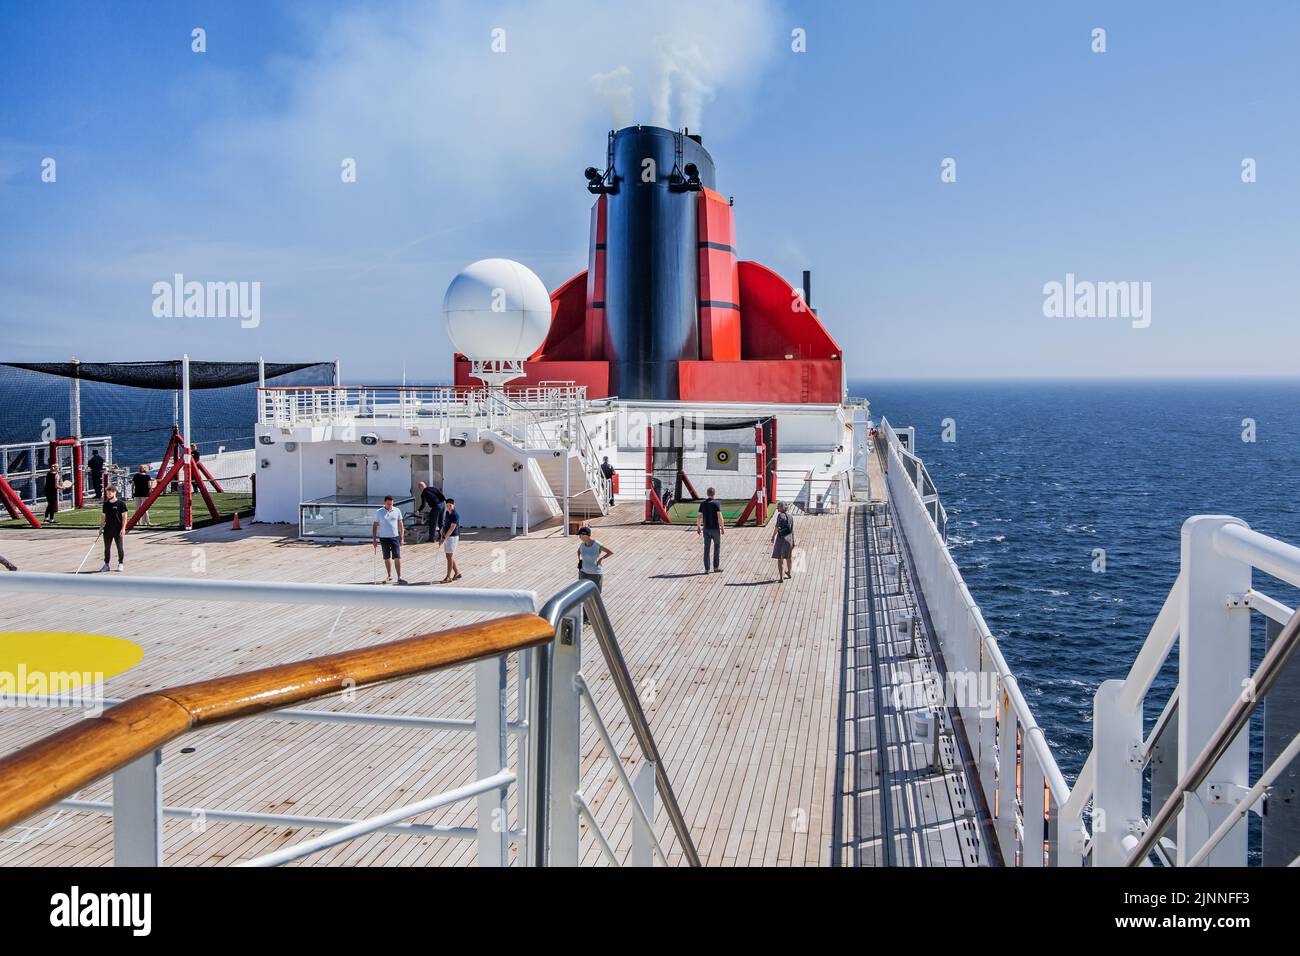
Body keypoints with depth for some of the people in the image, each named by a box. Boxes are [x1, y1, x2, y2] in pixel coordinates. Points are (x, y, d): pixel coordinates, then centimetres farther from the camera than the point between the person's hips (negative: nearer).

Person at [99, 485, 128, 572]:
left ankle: (121, 564, 13)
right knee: (107, 548, 7)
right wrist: (101, 527, 9)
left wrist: (123, 528, -12)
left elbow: (124, 517, -6)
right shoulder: (106, 504, 8)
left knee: (120, 547, 2)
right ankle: (106, 564, 15)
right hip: (107, 529, 4)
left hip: (118, 530, -4)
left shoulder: (121, 504, -6)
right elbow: (103, 516, 15)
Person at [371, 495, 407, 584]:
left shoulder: (397, 511, 1)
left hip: (395, 537, 0)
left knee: (397, 557, -5)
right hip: (384, 538, 0)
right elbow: (375, 526, 4)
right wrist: (374, 539, 1)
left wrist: (401, 538, 6)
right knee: (387, 558, 10)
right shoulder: (379, 512, -1)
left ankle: (399, 577, -2)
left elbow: (400, 524, 7)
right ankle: (389, 576, 22)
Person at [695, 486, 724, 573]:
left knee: (706, 549, 5)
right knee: (717, 546, 14)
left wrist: (698, 527, 14)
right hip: (715, 528, -3)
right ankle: (716, 566, 15)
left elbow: (699, 516, 3)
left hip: (706, 529, 3)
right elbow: (719, 517, -14)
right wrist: (722, 527, -4)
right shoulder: (717, 503, -9)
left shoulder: (703, 503, 3)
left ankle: (706, 569, 2)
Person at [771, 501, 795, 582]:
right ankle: (789, 573, 42)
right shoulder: (790, 516, 7)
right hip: (789, 538, 7)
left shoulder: (780, 515, -13)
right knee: (788, 557, 23)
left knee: (780, 559, -1)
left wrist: (773, 537, -7)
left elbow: (776, 527, -17)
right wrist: (793, 541, 15)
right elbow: (792, 530, 10)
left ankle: (781, 578, -3)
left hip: (781, 538, -7)